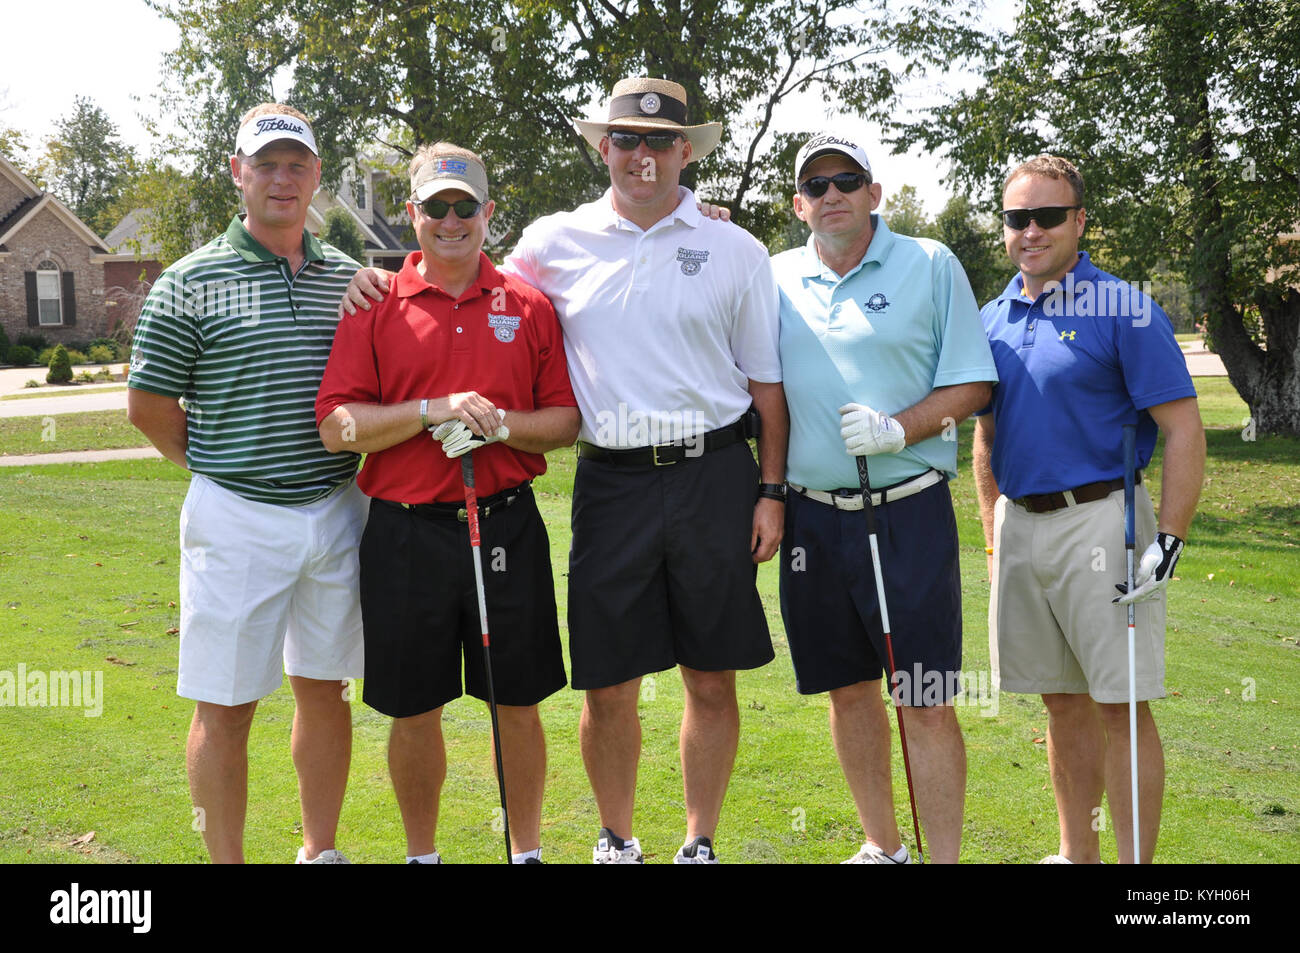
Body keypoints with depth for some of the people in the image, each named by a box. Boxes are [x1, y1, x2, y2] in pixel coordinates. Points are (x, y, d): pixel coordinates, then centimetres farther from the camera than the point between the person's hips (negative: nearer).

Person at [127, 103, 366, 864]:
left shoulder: (350, 279, 8)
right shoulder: (192, 282, -4)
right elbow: (149, 404, -1)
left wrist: (351, 460, 4)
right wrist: (220, 469, 3)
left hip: (338, 510, 4)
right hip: (237, 518, -4)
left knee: (324, 688, 13)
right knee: (225, 705, 1)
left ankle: (321, 851, 27)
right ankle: (226, 860, 13)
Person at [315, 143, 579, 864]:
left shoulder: (528, 305, 7)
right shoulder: (375, 307, 3)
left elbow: (565, 421, 6)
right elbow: (336, 427, -5)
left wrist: (501, 424, -13)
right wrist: (432, 411, -16)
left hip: (506, 526, 1)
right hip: (405, 533, -1)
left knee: (517, 703, 8)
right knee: (413, 711, 9)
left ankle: (527, 851, 25)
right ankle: (421, 854, 27)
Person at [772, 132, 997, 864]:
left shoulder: (930, 266, 1)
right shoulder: (776, 279, 10)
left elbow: (971, 384, -2)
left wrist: (897, 430, -16)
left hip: (909, 510, -4)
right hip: (813, 515, 4)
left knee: (926, 701, -4)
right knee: (848, 688, 12)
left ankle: (946, 857, 6)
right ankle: (883, 846, 28)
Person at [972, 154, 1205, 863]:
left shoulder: (1124, 311, -6)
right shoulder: (992, 319, 11)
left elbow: (1184, 429, -10)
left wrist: (1168, 541, -17)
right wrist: (994, 537, 15)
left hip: (1102, 520, -5)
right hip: (1020, 526, 6)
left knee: (1120, 706, -4)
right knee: (1063, 701, 13)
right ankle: (1077, 854, 24)